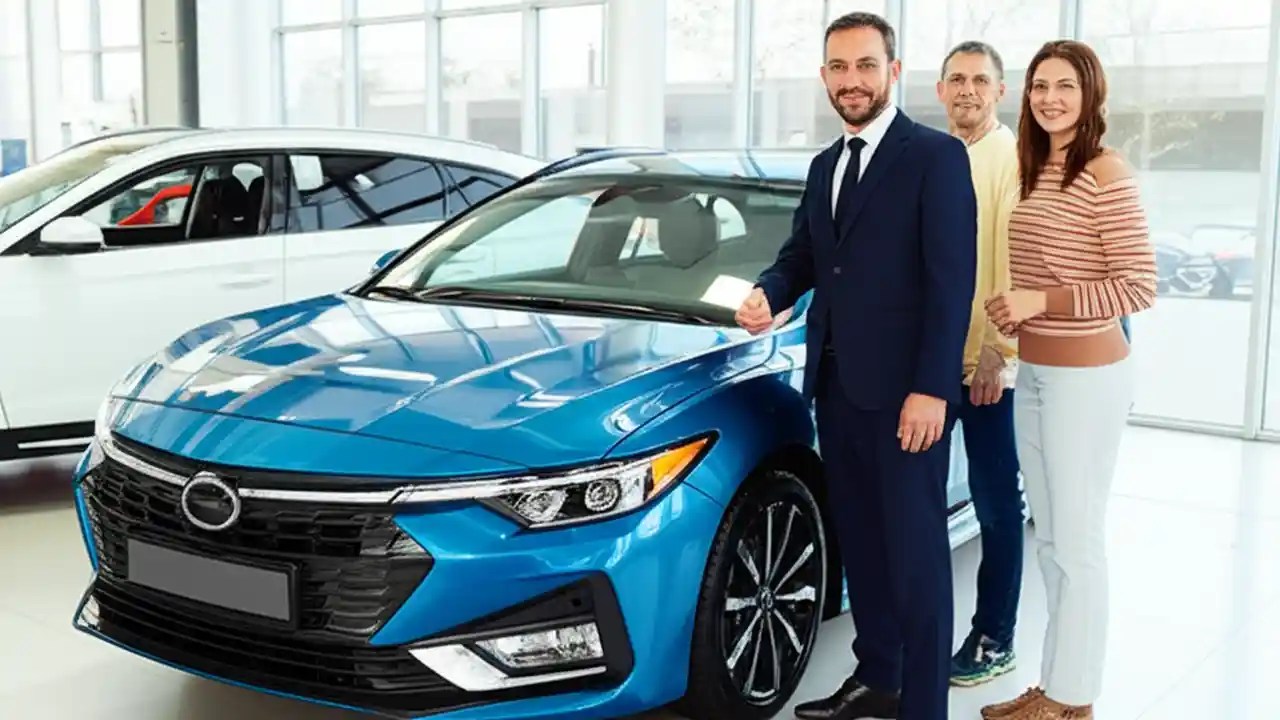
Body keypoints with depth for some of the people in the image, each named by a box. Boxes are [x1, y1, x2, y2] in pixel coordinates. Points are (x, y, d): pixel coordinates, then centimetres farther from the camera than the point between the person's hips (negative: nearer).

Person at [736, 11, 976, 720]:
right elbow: (801, 256, 19)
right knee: (859, 541, 16)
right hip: (836, 385, 7)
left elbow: (952, 279, -13)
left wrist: (931, 389, -19)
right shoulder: (825, 166, 16)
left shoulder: (937, 156, -7)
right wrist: (768, 293, -5)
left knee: (915, 551, 1)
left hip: (903, 391, -7)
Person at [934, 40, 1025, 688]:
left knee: (995, 501, 4)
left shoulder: (1014, 159, -8)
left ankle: (994, 639, 16)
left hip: (987, 362, -6)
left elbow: (1015, 264, -13)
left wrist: (996, 355, -17)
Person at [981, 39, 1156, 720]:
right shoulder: (1035, 171, 11)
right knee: (1049, 538, 14)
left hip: (1084, 376, -8)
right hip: (1032, 372, 8)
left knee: (1078, 542, 1)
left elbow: (1138, 287, -17)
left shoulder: (1106, 173, -13)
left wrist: (1041, 300, -19)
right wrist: (1014, 309, 2)